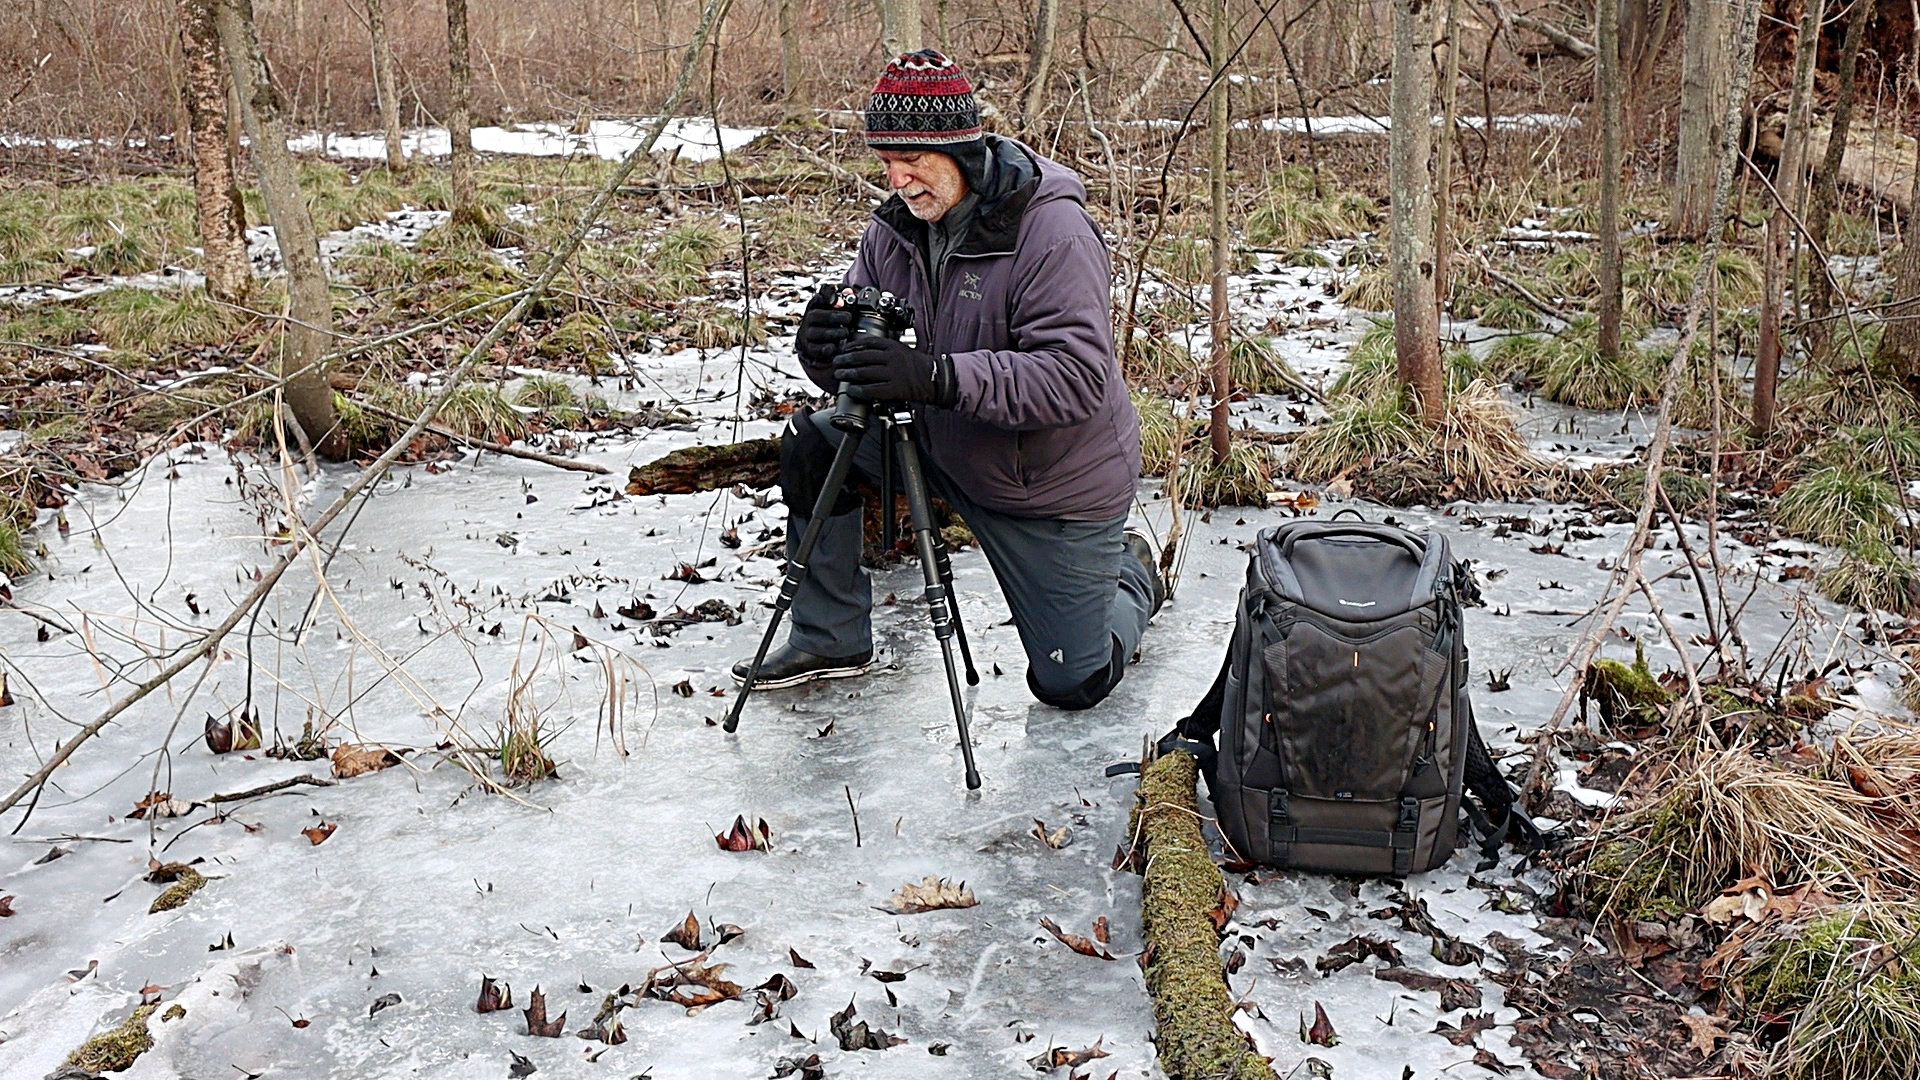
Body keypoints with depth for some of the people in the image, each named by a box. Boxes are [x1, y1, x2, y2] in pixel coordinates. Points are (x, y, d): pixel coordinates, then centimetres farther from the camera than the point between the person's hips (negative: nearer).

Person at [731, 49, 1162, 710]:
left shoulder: (1053, 231, -27)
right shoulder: (894, 230, -6)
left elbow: (1077, 378, -36)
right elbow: (865, 372, -5)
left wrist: (937, 375, -47)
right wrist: (822, 350, -30)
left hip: (1060, 486, -5)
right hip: (943, 445, 6)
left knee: (1072, 683, 0)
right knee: (812, 445, -11)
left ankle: (1132, 573, 35)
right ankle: (832, 640, 6)